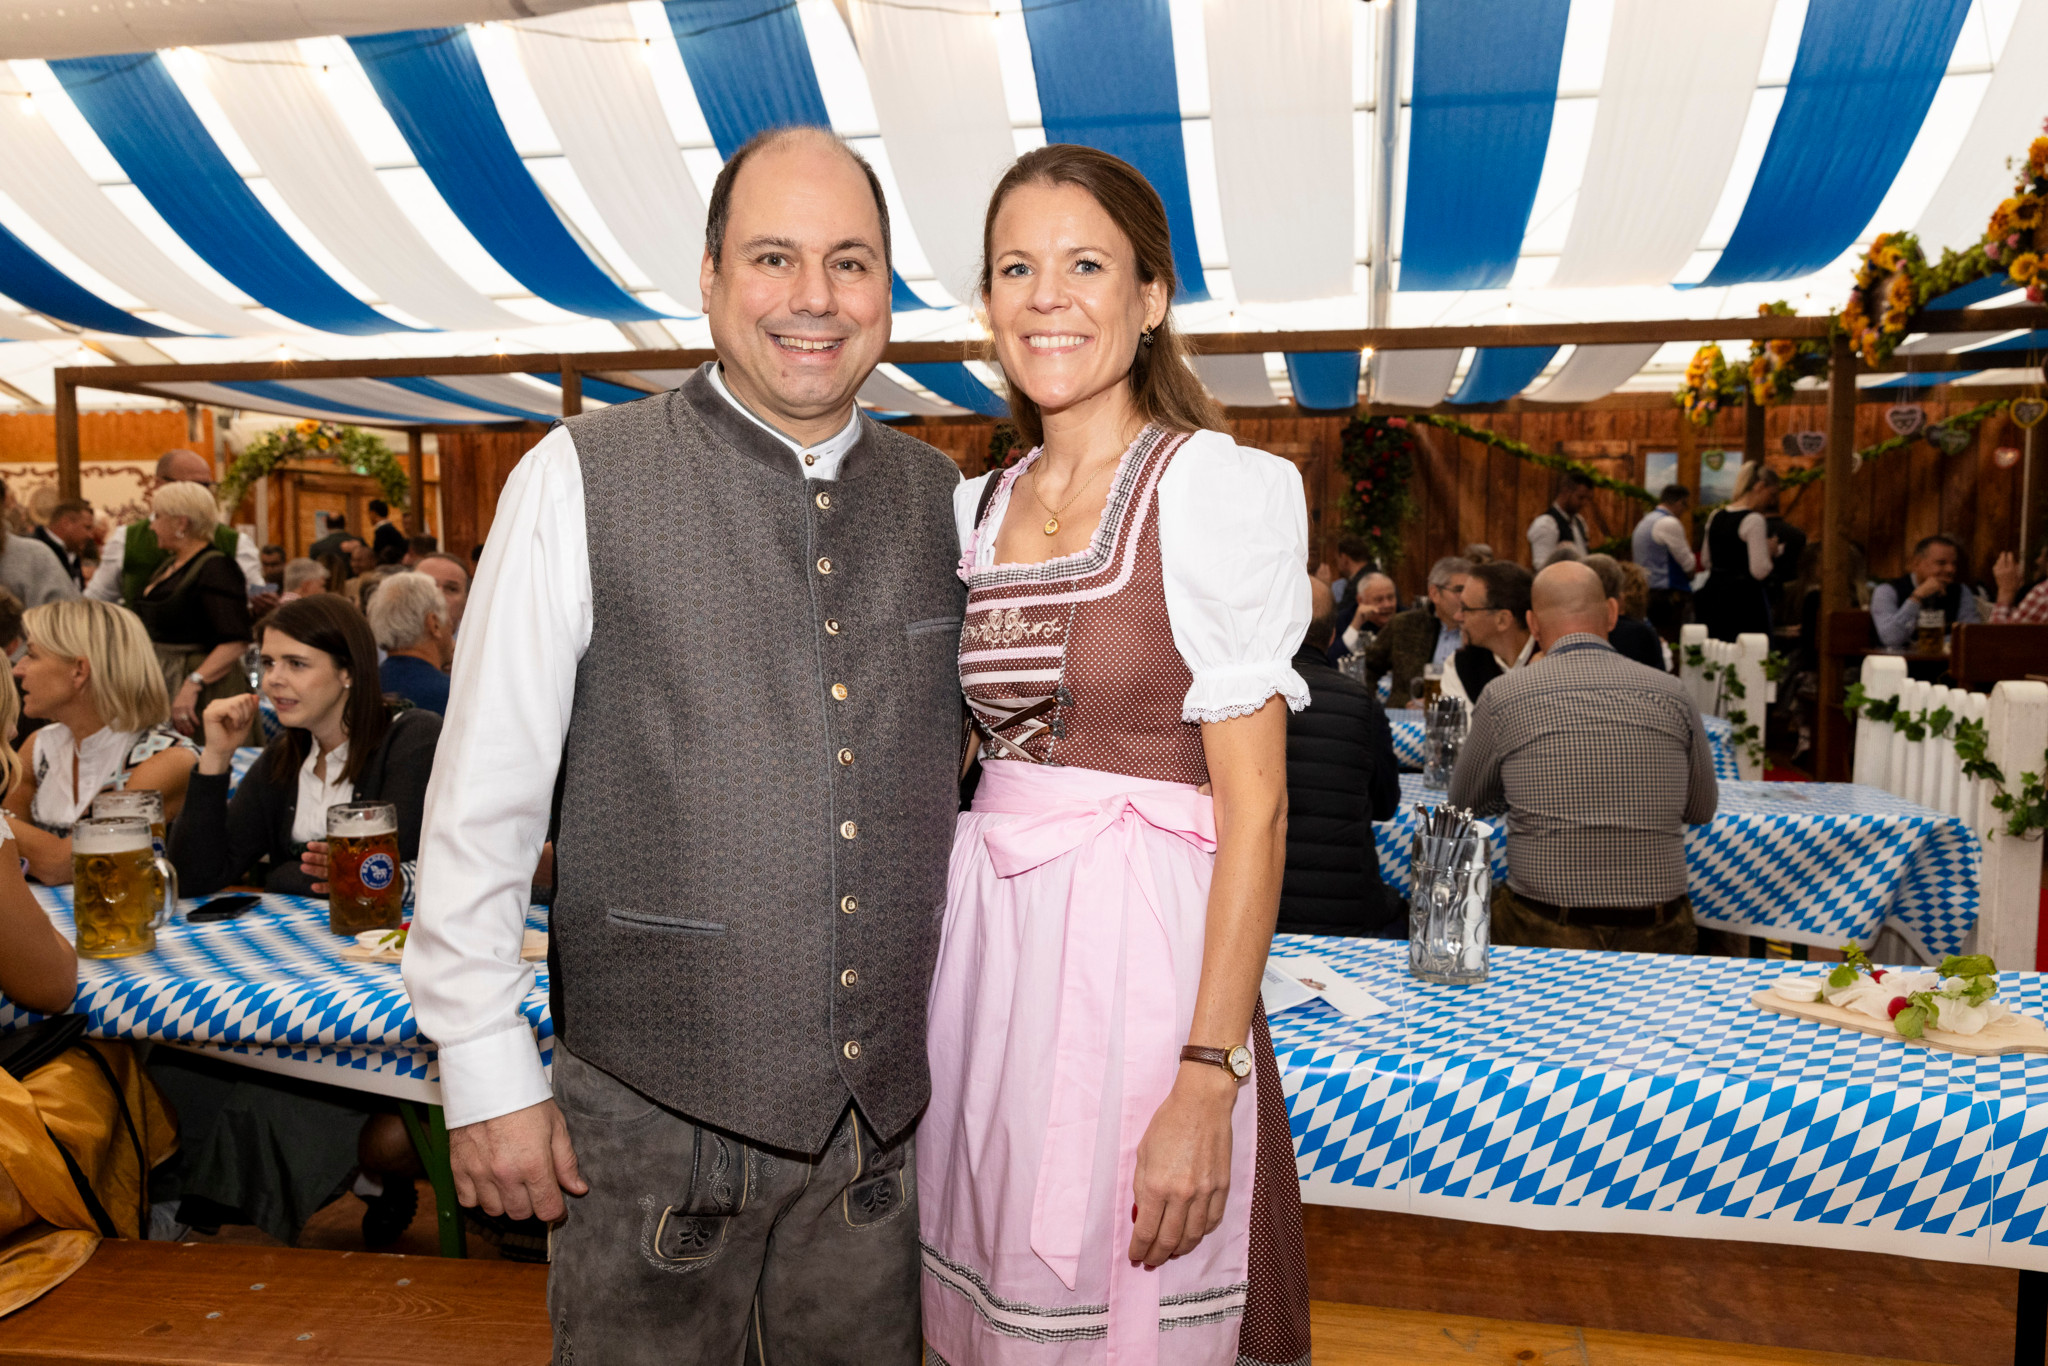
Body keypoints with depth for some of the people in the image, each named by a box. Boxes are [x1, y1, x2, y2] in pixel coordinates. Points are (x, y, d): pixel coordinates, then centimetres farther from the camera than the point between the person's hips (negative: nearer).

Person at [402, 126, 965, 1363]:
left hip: (890, 1108, 4)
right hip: (654, 1106, -3)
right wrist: (486, 1070, -6)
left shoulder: (941, 499, 3)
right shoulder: (584, 481, -9)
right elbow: (482, 797, -7)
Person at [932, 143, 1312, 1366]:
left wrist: (1208, 1081, -18)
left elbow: (1254, 805, -13)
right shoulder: (978, 507, 10)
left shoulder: (1221, 490, -9)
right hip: (986, 943, 6)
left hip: (1143, 941, -6)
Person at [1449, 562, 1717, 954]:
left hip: (1543, 935, -2)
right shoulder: (1673, 694, 1)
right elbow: (1702, 811, 15)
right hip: (1658, 937, 3)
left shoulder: (1502, 697, -4)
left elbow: (1464, 803, 13)